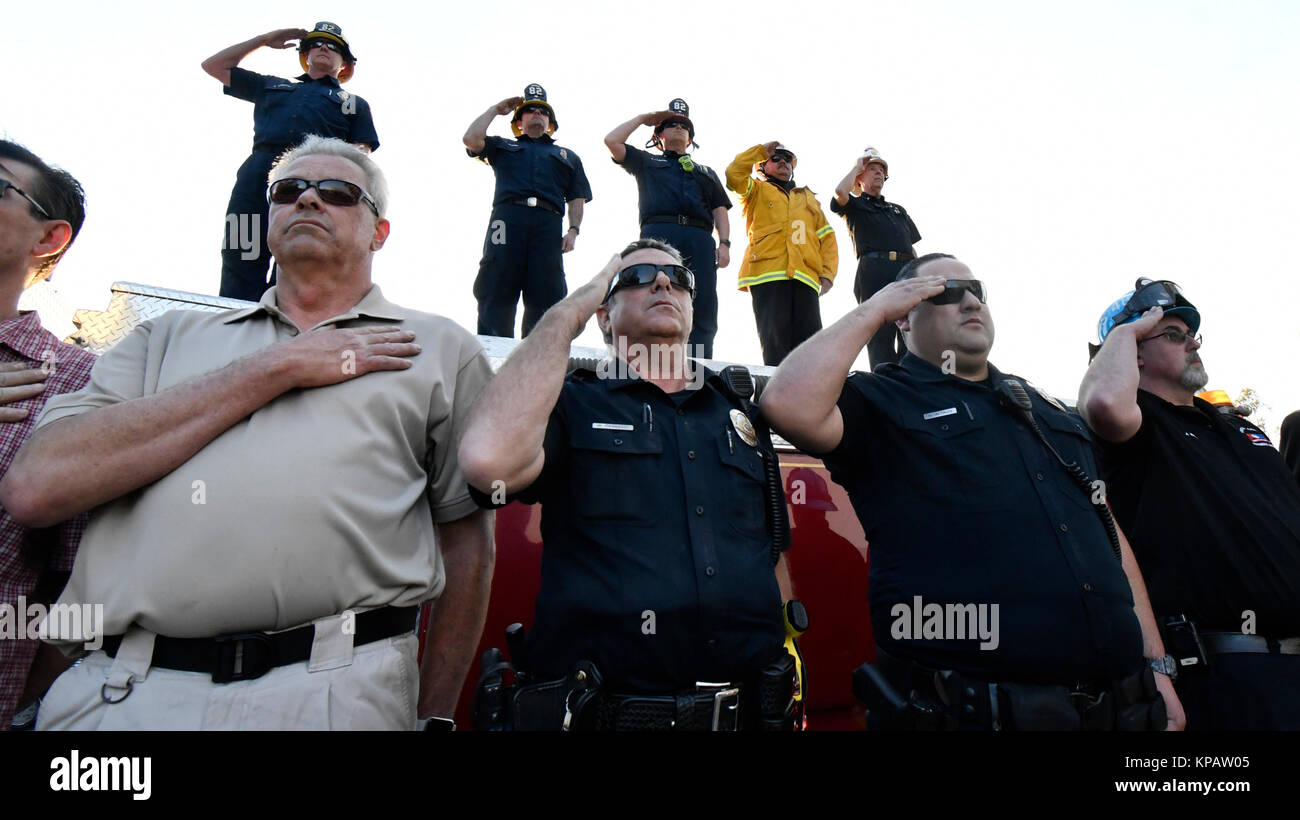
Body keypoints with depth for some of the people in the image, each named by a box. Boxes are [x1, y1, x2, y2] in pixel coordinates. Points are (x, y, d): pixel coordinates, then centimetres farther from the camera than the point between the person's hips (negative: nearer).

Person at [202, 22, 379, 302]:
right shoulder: (273, 86, 34)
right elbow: (213, 65, 41)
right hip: (256, 175, 3)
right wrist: (264, 40, 40)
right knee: (238, 284, -12)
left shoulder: (355, 104, 27)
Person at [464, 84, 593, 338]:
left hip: (548, 225, 1)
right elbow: (471, 139, 12)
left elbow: (577, 198, 21)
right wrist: (496, 109, 25)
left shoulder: (567, 156, 32)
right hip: (508, 217, -1)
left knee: (545, 300, -10)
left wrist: (573, 230, 3)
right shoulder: (502, 147, 30)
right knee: (496, 298, -11)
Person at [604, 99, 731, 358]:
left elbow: (720, 210, 22)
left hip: (699, 239, 2)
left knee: (702, 312, -12)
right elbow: (612, 140, 17)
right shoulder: (647, 162, 30)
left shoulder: (706, 172, 35)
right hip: (658, 233, -2)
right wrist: (643, 118, 29)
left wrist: (724, 243, 4)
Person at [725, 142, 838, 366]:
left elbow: (827, 237, 24)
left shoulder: (808, 197, 33)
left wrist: (828, 273, 9)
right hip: (767, 274, -3)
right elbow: (734, 173, 2)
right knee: (775, 344, -13)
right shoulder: (757, 190, 23)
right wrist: (761, 149, 15)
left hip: (805, 276, 3)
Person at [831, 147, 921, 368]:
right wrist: (857, 166, 11)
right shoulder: (856, 205, 17)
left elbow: (912, 248, 28)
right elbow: (840, 192, -8)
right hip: (874, 271, -5)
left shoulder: (899, 210, 33)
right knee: (881, 335, -12)